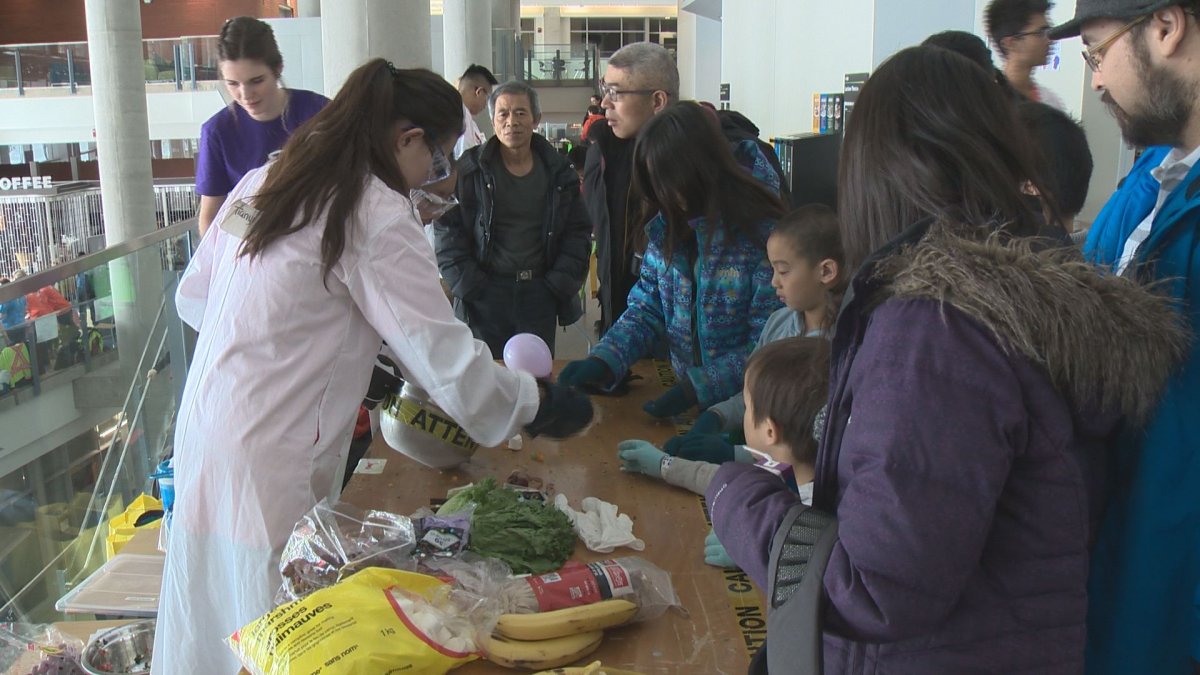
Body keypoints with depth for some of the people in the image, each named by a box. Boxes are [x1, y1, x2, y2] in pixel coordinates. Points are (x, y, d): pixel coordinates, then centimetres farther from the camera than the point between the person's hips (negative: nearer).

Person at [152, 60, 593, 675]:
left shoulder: (261, 181, 9)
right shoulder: (378, 217, -15)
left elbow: (191, 297, 18)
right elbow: (450, 364, -17)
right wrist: (537, 404, -1)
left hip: (203, 434, 9)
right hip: (271, 469, -8)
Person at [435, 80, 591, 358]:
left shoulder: (559, 173, 6)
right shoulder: (470, 170, -1)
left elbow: (578, 231, 6)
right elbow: (447, 229, -2)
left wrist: (561, 283, -5)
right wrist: (467, 284, -9)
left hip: (540, 294, 2)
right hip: (484, 293, -2)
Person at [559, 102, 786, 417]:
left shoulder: (762, 231, -14)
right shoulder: (667, 227, 4)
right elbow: (647, 309, 7)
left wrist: (699, 386, -22)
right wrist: (603, 360, -10)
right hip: (686, 393, 5)